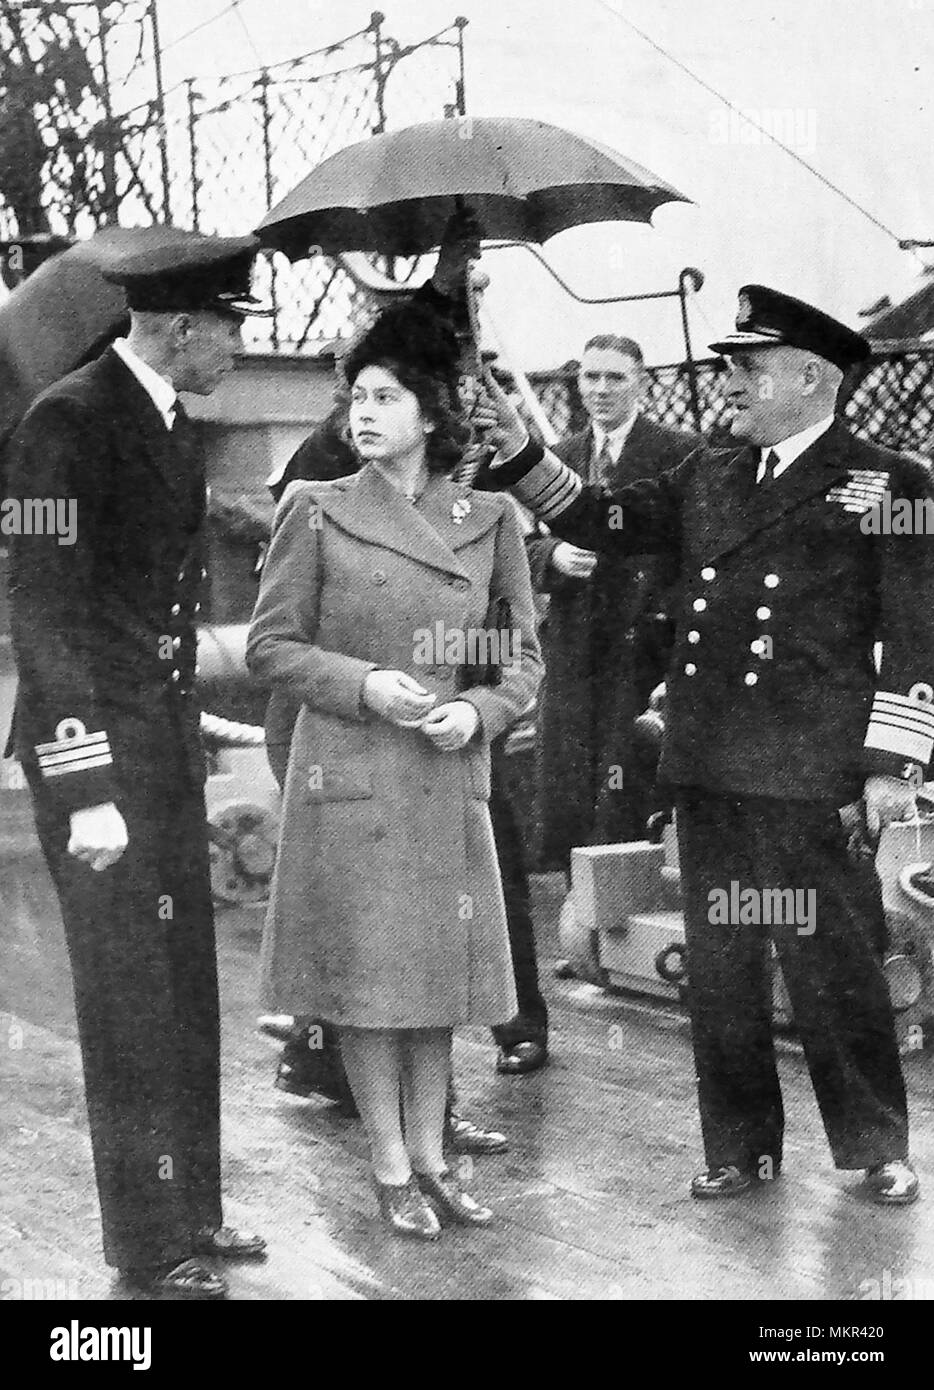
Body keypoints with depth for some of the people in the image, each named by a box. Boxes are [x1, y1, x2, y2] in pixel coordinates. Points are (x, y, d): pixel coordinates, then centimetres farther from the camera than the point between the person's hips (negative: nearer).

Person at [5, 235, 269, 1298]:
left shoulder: (171, 427, 12)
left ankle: (190, 1209, 29)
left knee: (184, 990, 15)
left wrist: (186, 735, 15)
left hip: (165, 740, 9)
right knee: (132, 999, 0)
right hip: (97, 744, -9)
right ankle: (151, 1250, 13)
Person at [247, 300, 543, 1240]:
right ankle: (390, 1173, 16)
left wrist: (477, 710, -10)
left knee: (441, 967, 10)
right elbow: (268, 647, -1)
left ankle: (430, 1159, 24)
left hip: (449, 778, 3)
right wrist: (365, 683, -15)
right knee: (365, 973, 2)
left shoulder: (488, 521, 5)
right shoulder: (318, 512, -2)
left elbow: (524, 656, 9)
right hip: (349, 775, -3)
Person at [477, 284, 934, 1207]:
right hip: (707, 765, 6)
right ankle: (740, 1147, 22)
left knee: (830, 959, 0)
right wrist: (519, 451, 2)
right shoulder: (705, 480, 18)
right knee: (718, 966, 10)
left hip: (809, 770, -6)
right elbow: (601, 520, 14)